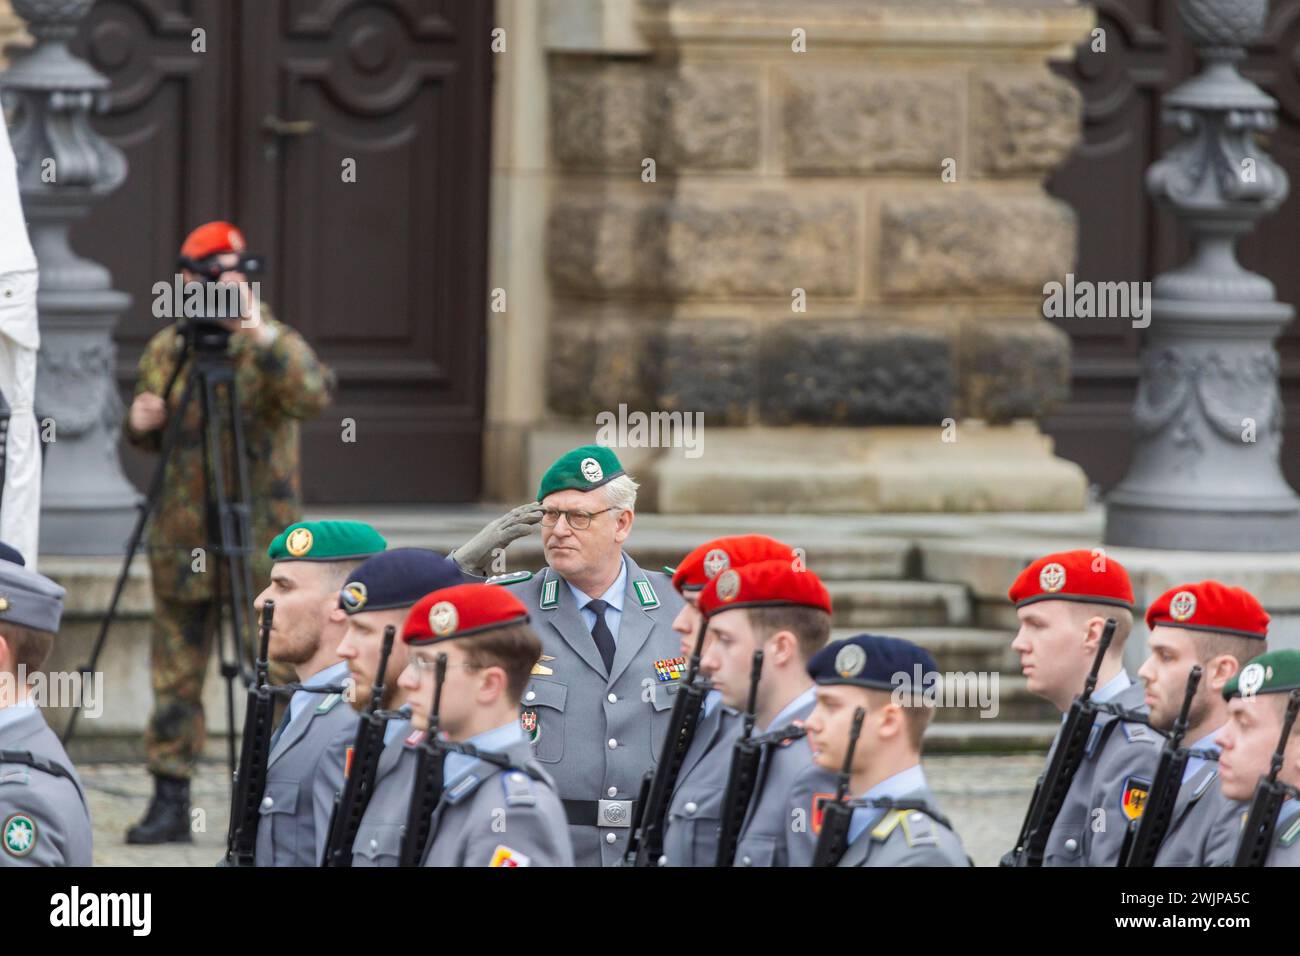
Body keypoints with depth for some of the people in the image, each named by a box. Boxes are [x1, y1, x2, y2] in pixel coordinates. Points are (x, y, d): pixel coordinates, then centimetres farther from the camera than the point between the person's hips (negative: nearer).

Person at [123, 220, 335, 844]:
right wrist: (140, 424, -5)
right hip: (183, 540, 3)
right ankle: (170, 802, 10)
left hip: (261, 538, -3)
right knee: (175, 674, 4)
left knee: (280, 671, -4)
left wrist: (264, 338, -31)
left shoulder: (274, 345, -3)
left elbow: (313, 397, -23)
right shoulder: (166, 351, 8)